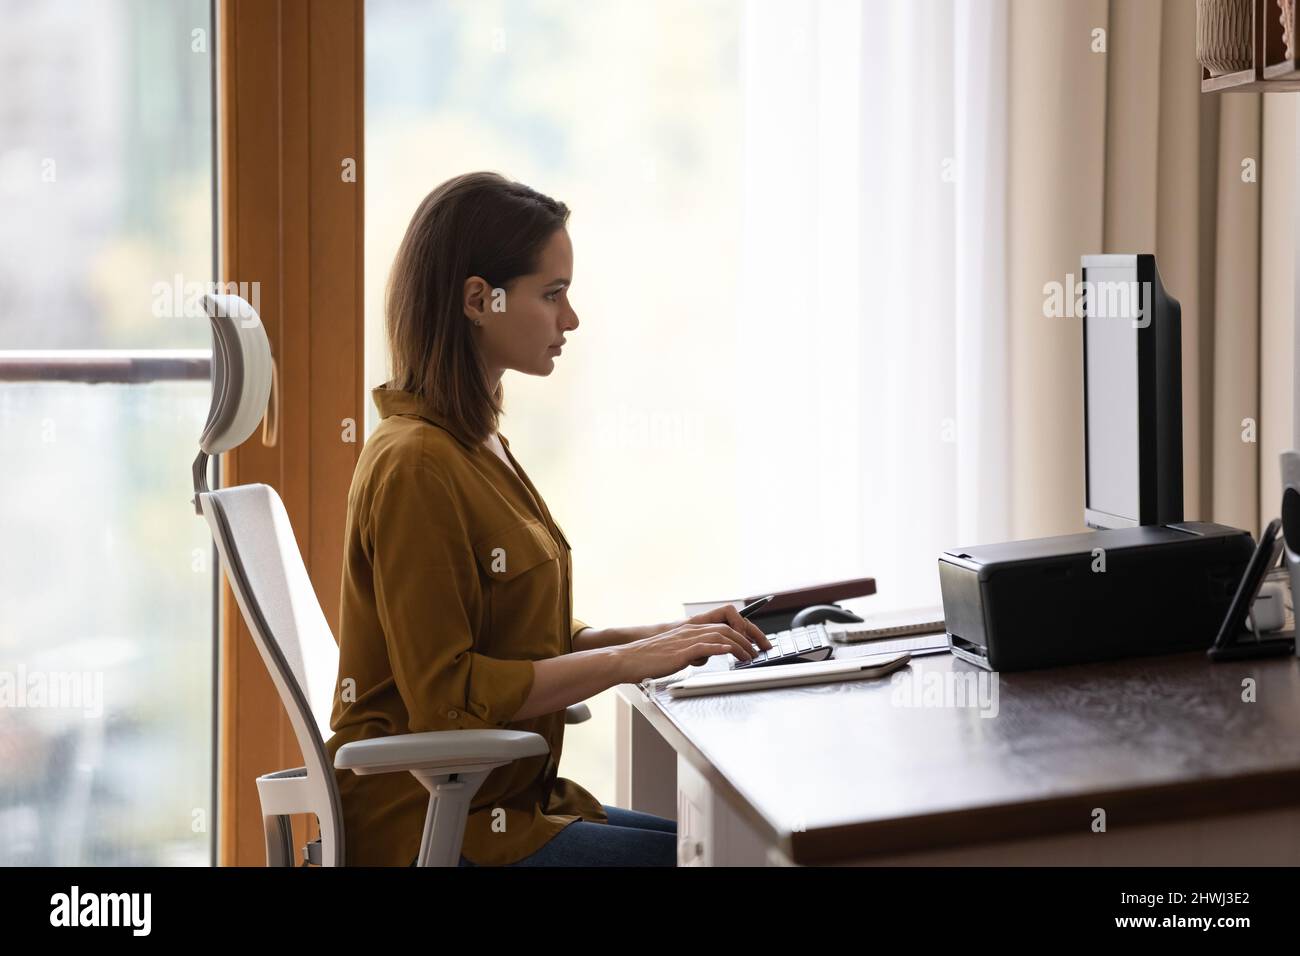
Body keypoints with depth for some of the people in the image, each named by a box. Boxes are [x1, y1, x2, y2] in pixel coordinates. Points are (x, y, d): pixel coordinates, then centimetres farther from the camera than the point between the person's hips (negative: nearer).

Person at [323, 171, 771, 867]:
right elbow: (448, 693, -19)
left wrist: (664, 636, 3)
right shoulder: (416, 464, -17)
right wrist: (629, 659, -17)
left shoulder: (479, 445, 13)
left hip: (505, 797, 9)